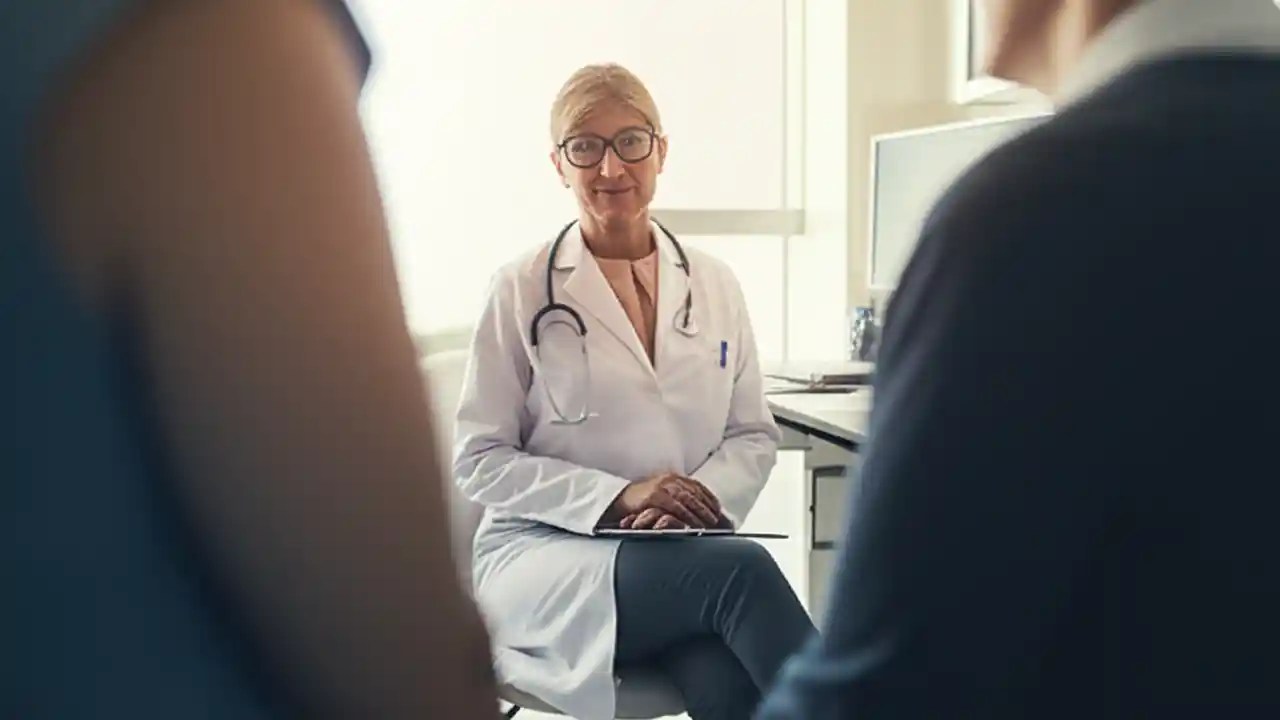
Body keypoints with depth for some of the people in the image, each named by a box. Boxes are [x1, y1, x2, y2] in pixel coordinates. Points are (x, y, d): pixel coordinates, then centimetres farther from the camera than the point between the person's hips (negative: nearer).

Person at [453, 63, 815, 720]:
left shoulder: (714, 286, 11)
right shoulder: (523, 291, 1)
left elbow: (754, 436, 14)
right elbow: (480, 460, -1)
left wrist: (705, 496, -9)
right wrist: (617, 497, -14)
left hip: (685, 553, 3)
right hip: (544, 557, -2)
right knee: (741, 568, -33)